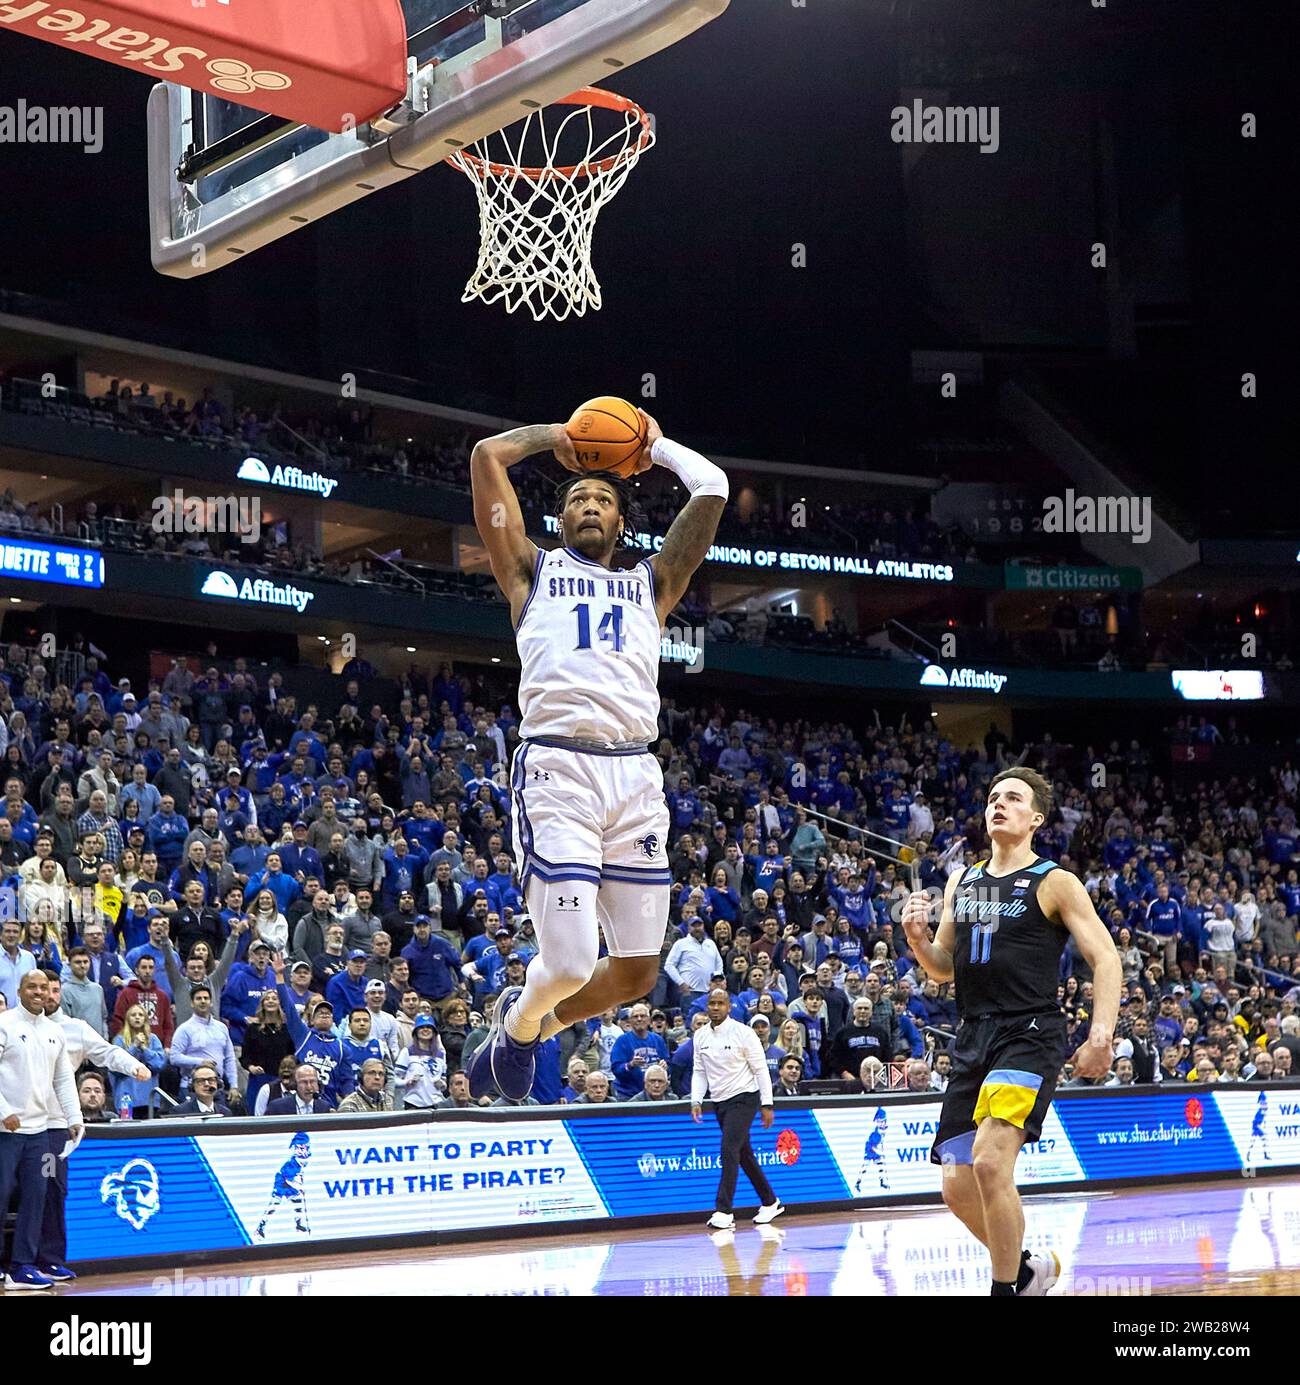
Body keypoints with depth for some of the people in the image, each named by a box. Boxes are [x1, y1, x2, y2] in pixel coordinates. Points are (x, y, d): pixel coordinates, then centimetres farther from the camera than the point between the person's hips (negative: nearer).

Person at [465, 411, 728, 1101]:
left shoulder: (650, 583, 24)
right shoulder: (534, 572, 17)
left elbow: (712, 488, 18)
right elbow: (486, 456, 10)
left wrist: (655, 445, 31)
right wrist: (556, 436, 25)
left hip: (635, 776, 4)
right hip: (558, 767, -4)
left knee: (636, 973, 4)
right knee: (571, 962, -15)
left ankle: (529, 1024, 33)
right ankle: (520, 1020, 21)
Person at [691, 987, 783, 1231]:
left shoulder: (743, 1032, -10)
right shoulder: (700, 1036, 5)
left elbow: (761, 1069, -7)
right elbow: (699, 1071, 11)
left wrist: (767, 1105, -9)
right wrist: (696, 1101, -3)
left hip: (743, 1098, -6)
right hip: (720, 1101, 6)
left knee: (729, 1150, -17)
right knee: (743, 1154, 13)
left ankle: (724, 1211, -16)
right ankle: (770, 1203, 27)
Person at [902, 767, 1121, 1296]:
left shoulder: (1054, 883, -2)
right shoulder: (960, 882, 15)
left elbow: (1106, 959, -5)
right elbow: (943, 968, 21)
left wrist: (1100, 1035, -19)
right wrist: (916, 937, -1)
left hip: (1029, 1035, -6)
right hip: (974, 1037, 6)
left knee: (990, 1160, -24)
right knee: (957, 1187, 5)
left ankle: (1005, 1289, -10)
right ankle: (1029, 1268, 29)